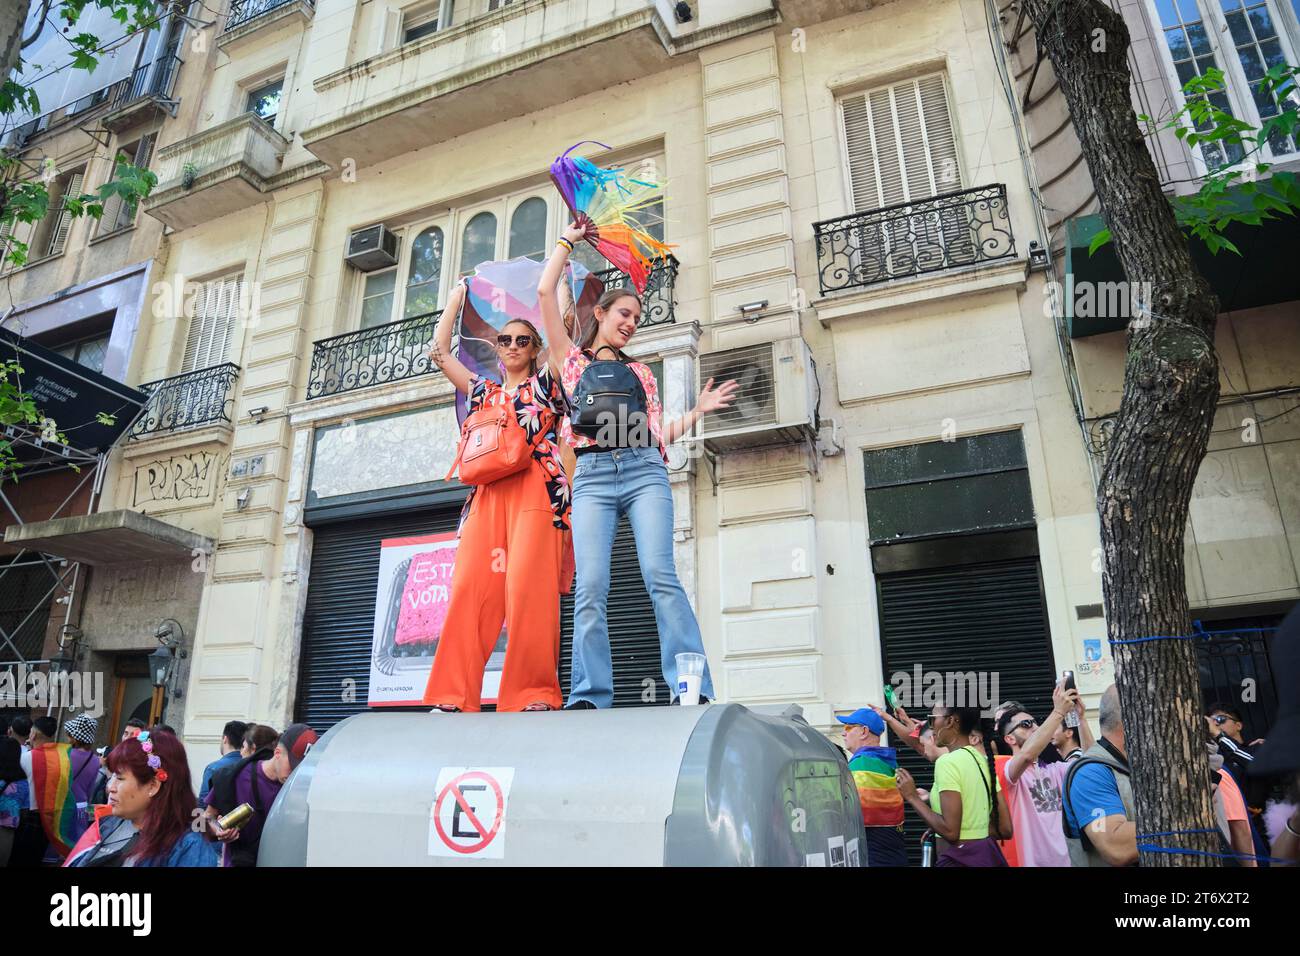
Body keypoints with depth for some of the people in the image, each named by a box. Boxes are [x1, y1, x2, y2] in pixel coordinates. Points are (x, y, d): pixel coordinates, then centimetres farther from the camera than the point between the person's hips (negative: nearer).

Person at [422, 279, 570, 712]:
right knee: (470, 588, -9)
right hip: (488, 494, 4)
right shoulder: (483, 390, 28)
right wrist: (456, 299, 36)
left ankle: (535, 694, -12)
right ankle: (454, 695, -9)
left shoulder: (546, 382, 17)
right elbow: (438, 349, 29)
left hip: (536, 492, -4)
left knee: (529, 589, -15)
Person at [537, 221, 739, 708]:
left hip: (644, 471, 1)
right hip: (592, 475, -1)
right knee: (591, 588, -13)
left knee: (660, 576, -16)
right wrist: (567, 240, 25)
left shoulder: (640, 371, 26)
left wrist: (697, 411, 16)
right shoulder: (570, 356, 20)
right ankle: (589, 697, -10)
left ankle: (693, 689, -18)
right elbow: (545, 292, 13)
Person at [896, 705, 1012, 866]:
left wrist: (912, 797, -13)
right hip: (988, 855, 8)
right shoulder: (983, 760, 7)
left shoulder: (947, 762, -18)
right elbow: (1005, 829, 8)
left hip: (960, 859, -8)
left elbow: (950, 831, -23)